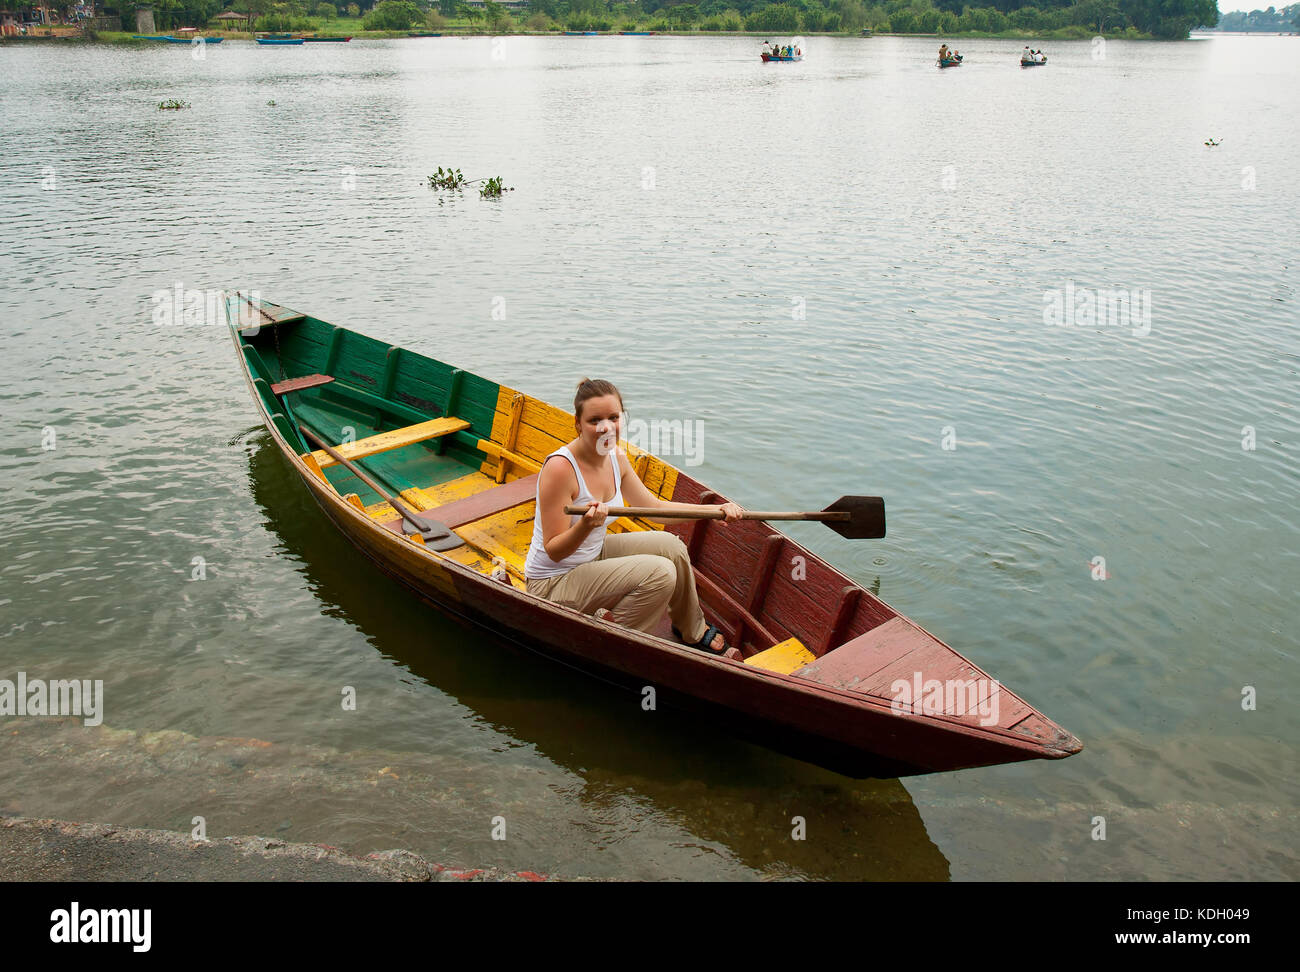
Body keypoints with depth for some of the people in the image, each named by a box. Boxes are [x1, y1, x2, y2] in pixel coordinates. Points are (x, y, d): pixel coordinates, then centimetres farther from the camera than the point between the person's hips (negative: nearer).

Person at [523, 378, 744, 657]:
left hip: (592, 556, 8)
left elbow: (654, 506, 10)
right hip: (553, 583, -8)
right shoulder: (560, 467, -27)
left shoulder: (615, 457, -2)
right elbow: (554, 551, -25)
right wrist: (585, 526, -44)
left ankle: (695, 632, 25)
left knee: (670, 545, 3)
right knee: (661, 573, -20)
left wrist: (714, 510, 3)